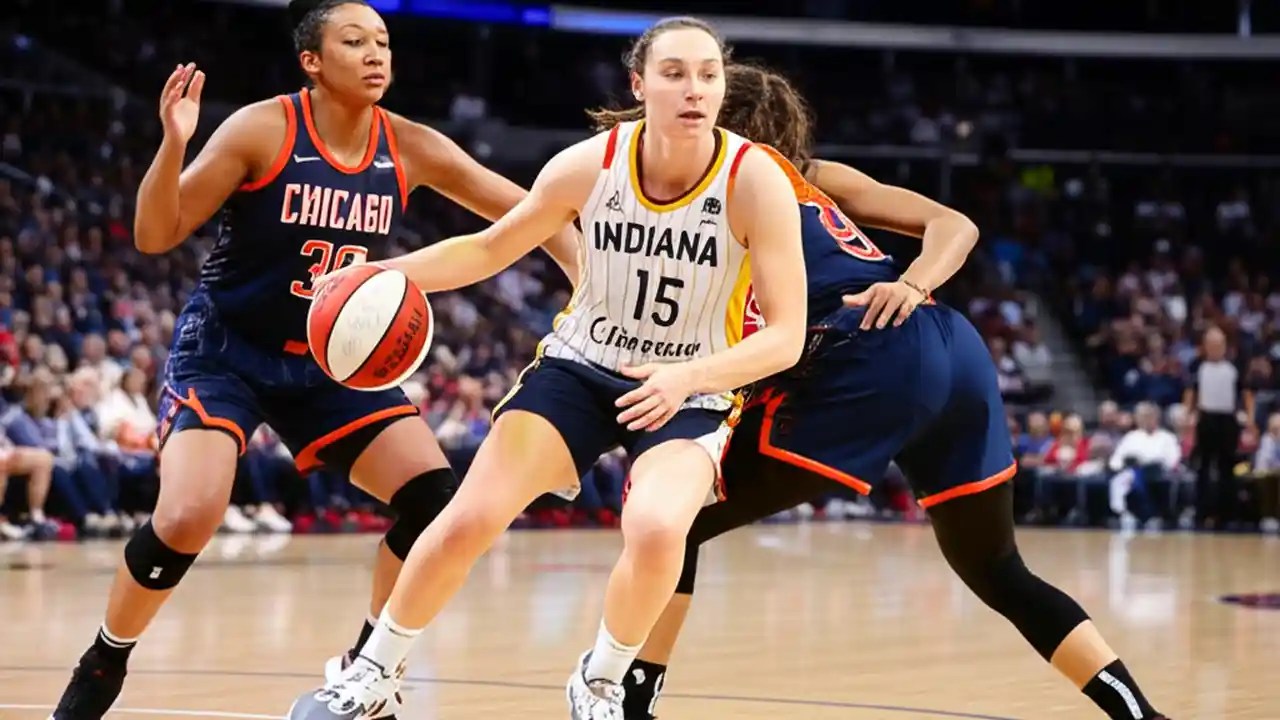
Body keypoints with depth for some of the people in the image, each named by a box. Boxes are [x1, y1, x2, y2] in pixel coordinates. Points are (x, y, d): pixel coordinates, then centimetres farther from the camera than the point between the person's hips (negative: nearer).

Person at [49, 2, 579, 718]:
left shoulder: (410, 148, -5)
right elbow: (155, 237, -17)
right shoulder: (263, 129, -16)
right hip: (224, 351, -5)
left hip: (331, 362, 5)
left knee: (436, 497, -11)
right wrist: (173, 145, -34)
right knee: (189, 517, -25)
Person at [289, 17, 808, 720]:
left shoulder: (756, 181, -22)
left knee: (656, 528, -31)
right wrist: (383, 273, -11)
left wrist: (689, 377, -34)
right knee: (470, 517, -10)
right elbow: (490, 248, 3)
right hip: (579, 368, 2)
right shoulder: (591, 164, -14)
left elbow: (785, 336, -19)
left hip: (690, 392, -2)